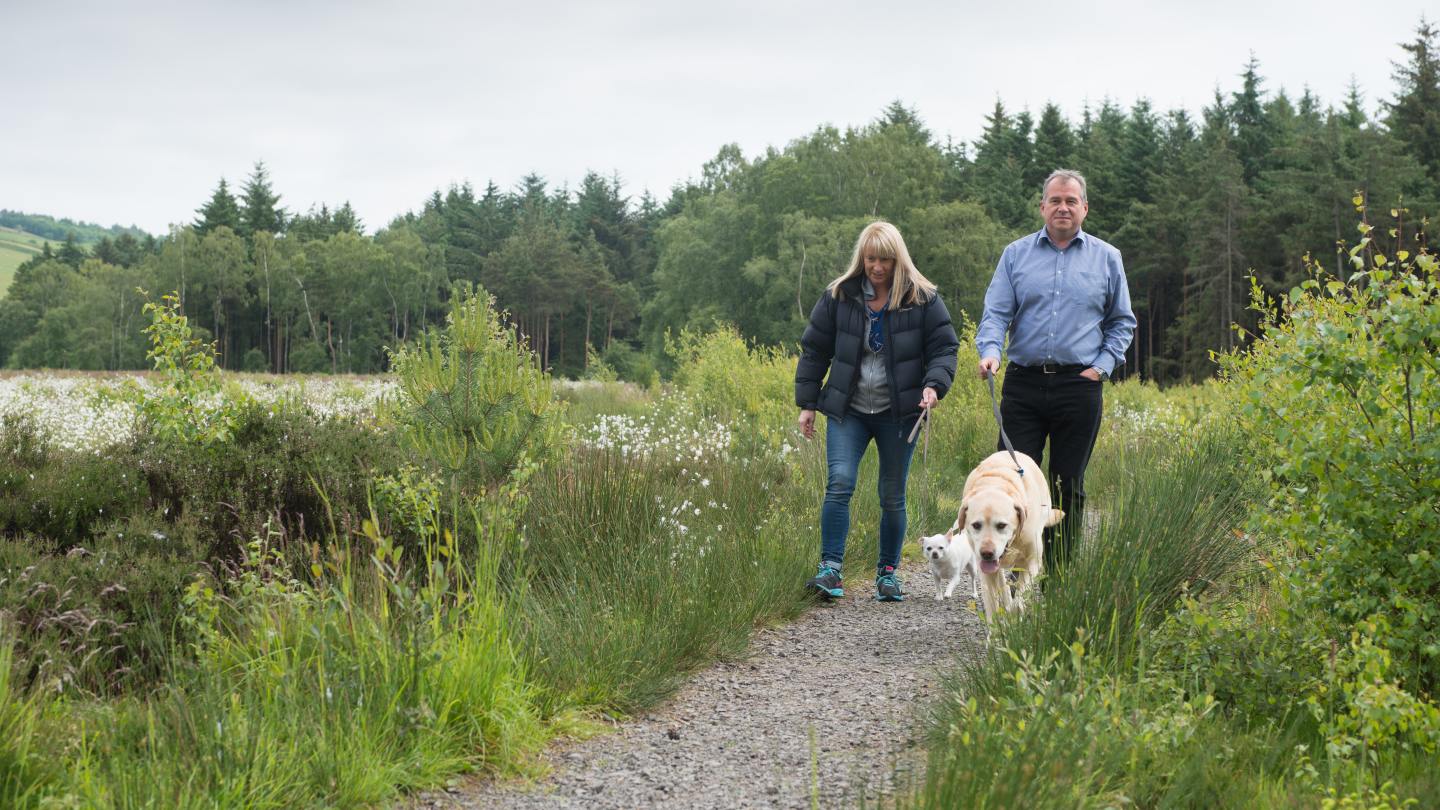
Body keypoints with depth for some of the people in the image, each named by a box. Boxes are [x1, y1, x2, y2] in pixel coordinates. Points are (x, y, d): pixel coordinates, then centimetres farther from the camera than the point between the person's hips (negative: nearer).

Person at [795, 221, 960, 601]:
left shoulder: (922, 299, -1)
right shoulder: (839, 296, 2)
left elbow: (945, 348, 2)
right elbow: (814, 351, 9)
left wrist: (934, 385, -17)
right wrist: (808, 403, 5)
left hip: (899, 413, 0)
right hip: (848, 411, 0)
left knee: (893, 496, 6)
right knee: (839, 483, -16)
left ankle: (888, 573, 19)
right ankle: (830, 568, -14)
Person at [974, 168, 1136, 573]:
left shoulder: (1106, 258, 9)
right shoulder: (1016, 254, 8)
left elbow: (1122, 322, 14)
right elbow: (996, 311, 2)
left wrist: (1103, 365, 0)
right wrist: (990, 351, -17)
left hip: (1079, 386, 0)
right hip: (1023, 385, 0)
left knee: (1068, 487, 5)